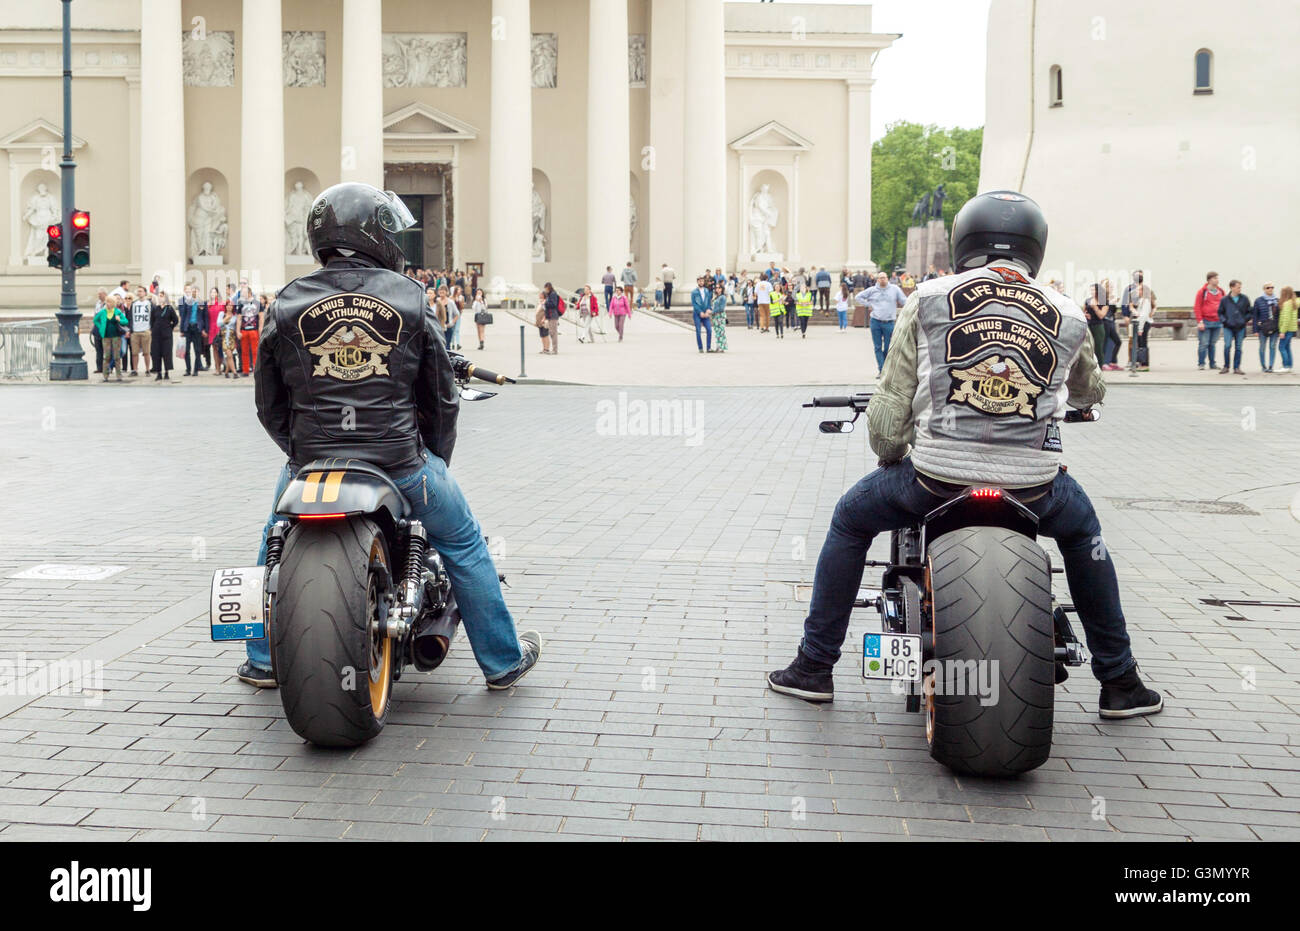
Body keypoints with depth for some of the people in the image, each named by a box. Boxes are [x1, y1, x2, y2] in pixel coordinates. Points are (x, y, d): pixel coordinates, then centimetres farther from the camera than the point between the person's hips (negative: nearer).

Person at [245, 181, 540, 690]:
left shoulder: (287, 305, 3)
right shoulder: (408, 299, -1)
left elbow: (270, 404, 9)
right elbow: (441, 396, 5)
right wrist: (436, 456, 21)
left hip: (310, 461, 2)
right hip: (399, 460, -1)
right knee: (463, 543, 20)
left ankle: (263, 660, 35)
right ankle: (502, 660, 28)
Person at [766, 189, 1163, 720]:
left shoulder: (930, 299, 3)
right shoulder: (1067, 316, 9)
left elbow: (889, 412, -1)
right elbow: (1090, 392, 30)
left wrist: (888, 455, 20)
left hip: (937, 475, -1)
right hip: (1032, 486, 2)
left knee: (851, 522, 27)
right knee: (1083, 533, 35)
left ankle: (814, 667, 29)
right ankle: (1119, 682, 35)